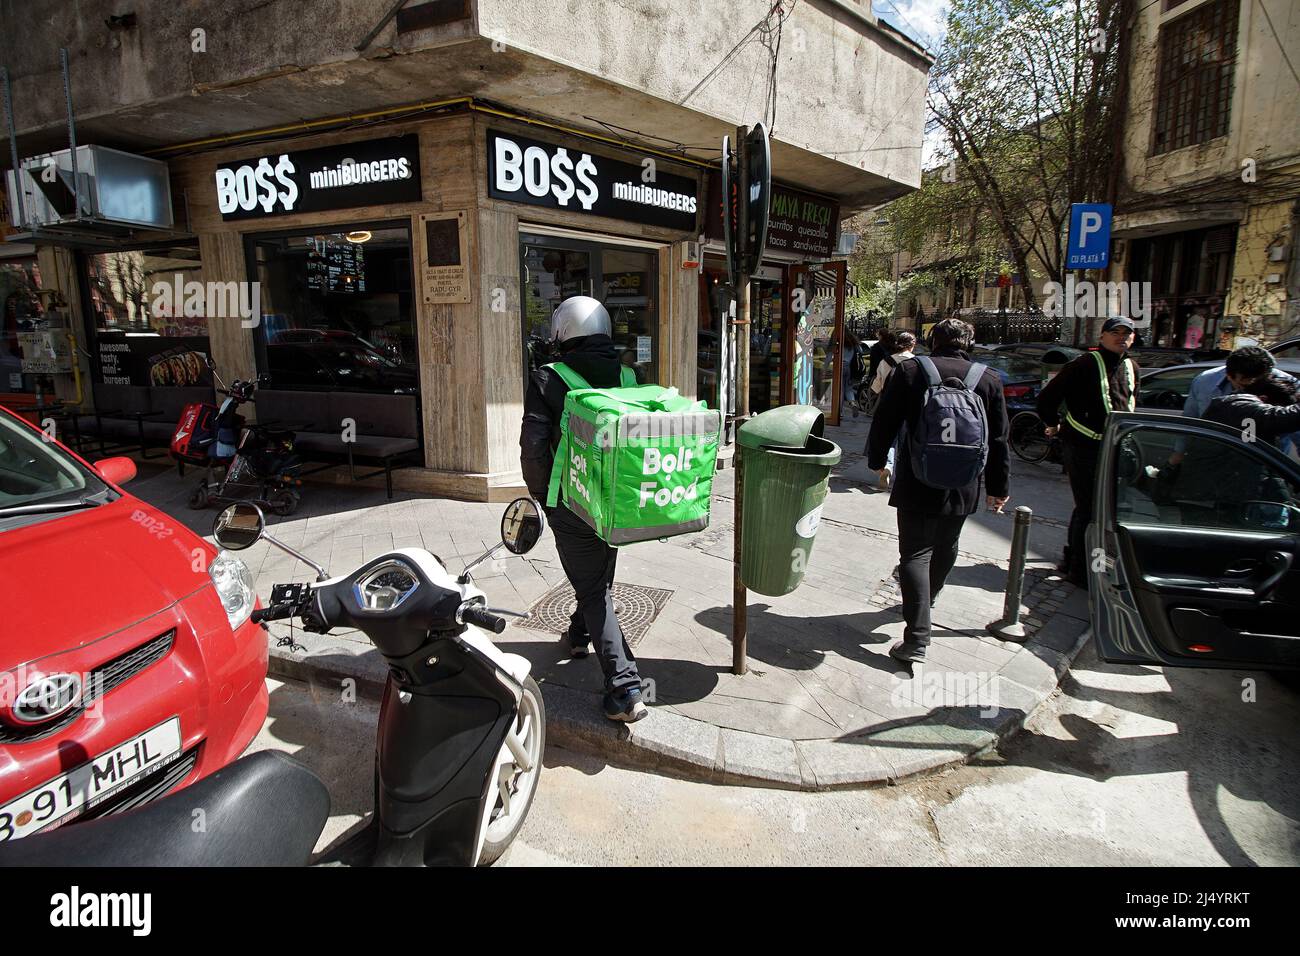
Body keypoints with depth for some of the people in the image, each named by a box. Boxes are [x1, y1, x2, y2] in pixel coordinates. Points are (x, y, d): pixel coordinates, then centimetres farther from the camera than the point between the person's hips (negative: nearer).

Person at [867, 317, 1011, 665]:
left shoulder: (910, 370, -5)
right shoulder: (990, 379, 2)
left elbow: (884, 423, -3)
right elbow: (999, 439, 7)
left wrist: (876, 461, 13)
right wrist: (998, 486, 17)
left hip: (918, 483, -3)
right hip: (963, 487, 4)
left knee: (915, 554, -2)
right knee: (945, 548, 23)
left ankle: (917, 639, -9)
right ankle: (928, 599, 47)